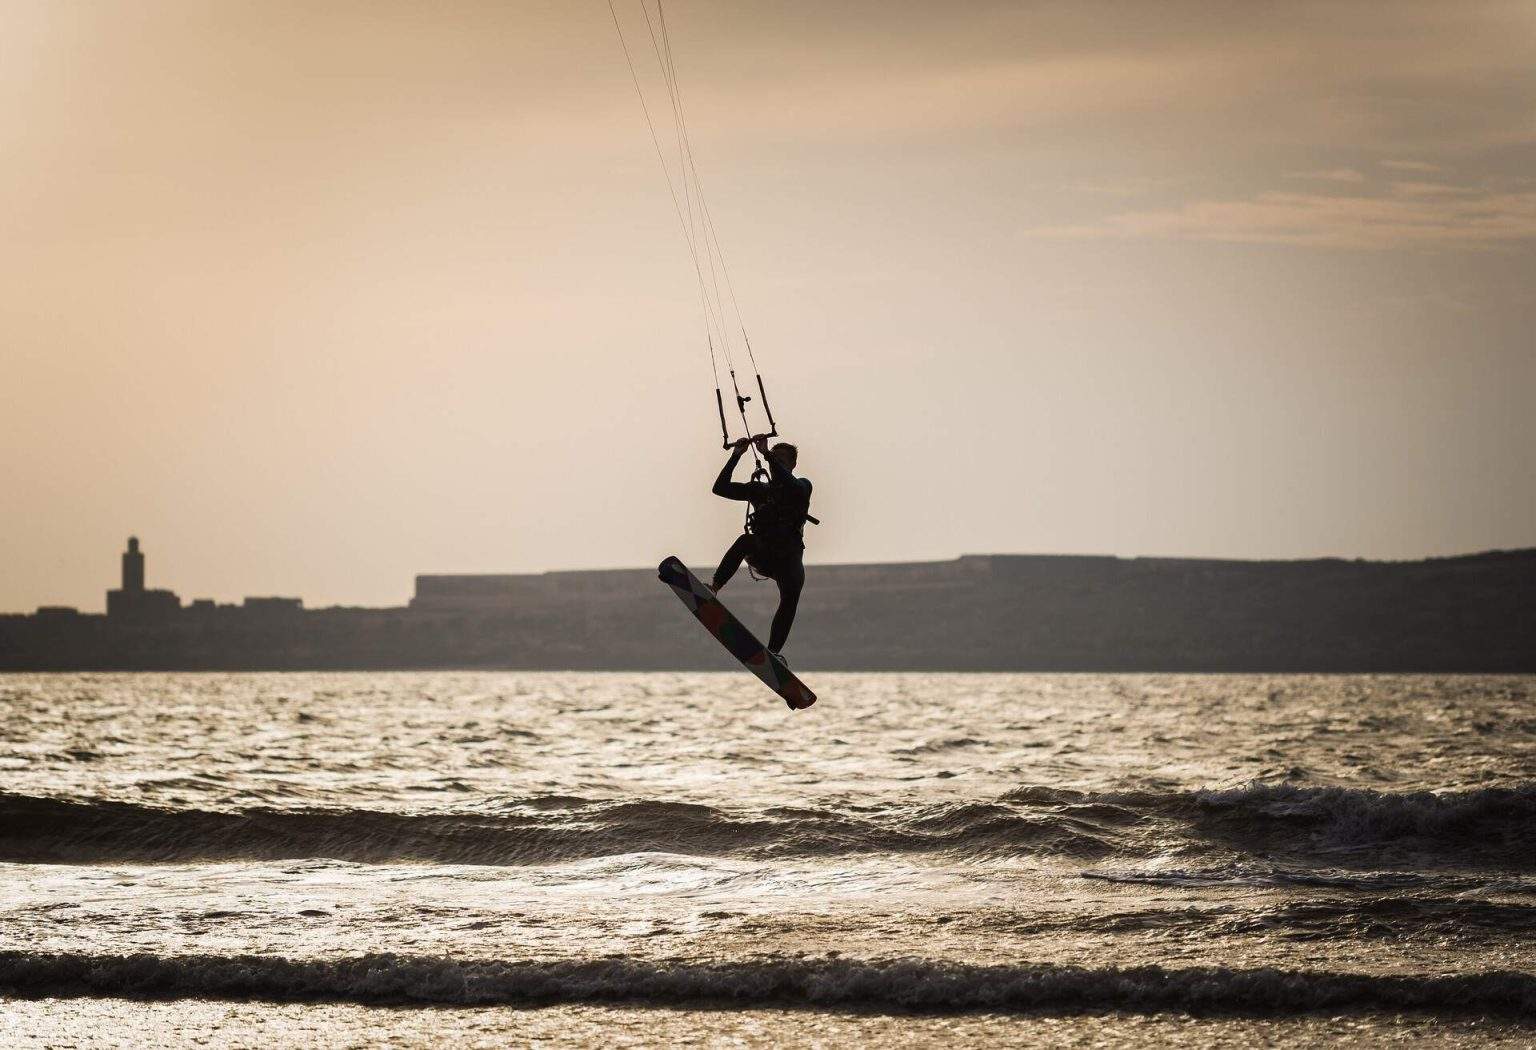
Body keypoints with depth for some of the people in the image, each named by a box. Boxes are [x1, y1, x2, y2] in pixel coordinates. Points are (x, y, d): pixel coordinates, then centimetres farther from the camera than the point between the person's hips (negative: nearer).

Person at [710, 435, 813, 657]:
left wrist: (767, 454, -22)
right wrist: (736, 456, 2)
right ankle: (713, 588, -41)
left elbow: (791, 486, -21)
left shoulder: (802, 486, 6)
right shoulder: (759, 489, 18)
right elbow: (720, 488, 11)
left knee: (790, 599, -27)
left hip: (788, 558, -3)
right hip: (761, 555, 3)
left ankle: (773, 652, -30)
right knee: (745, 541, -31)